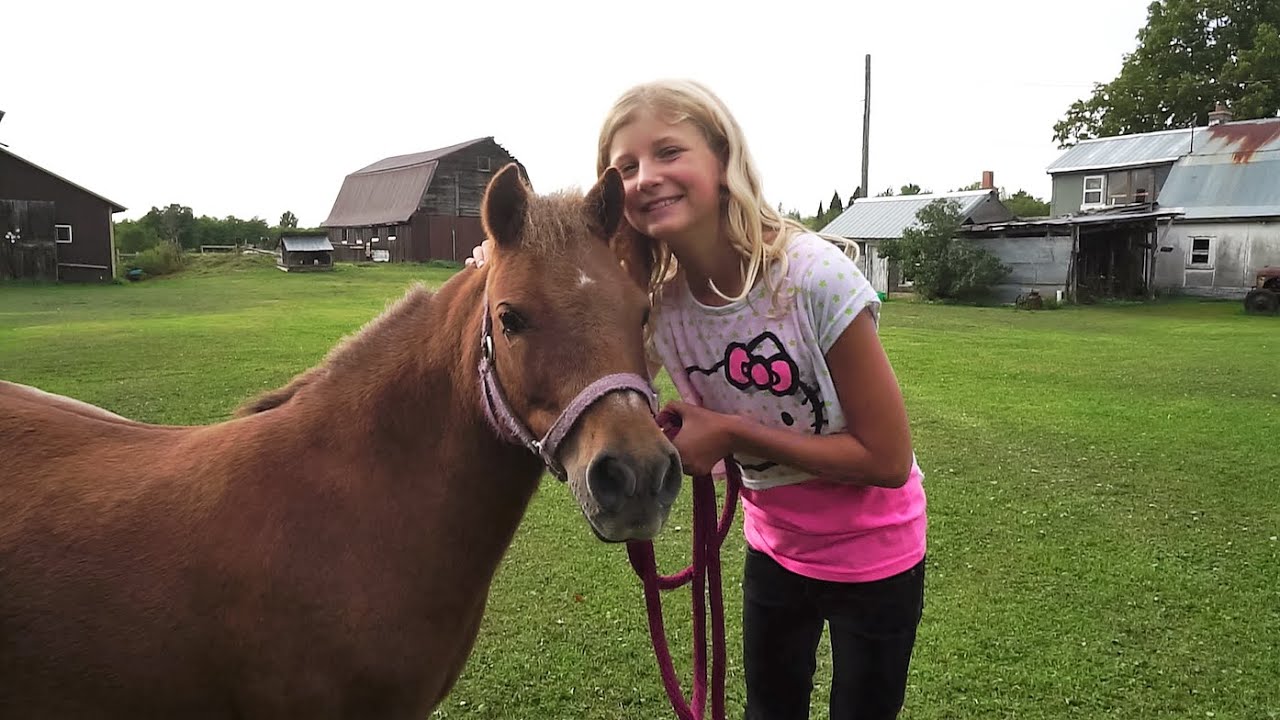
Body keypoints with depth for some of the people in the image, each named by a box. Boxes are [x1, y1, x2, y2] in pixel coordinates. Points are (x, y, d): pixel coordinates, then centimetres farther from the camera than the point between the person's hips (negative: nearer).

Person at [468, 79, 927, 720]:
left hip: (871, 553, -4)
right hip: (773, 544, 4)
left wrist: (732, 432, -27)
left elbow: (888, 459, -23)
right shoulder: (650, 296, -15)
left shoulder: (812, 275, -29)